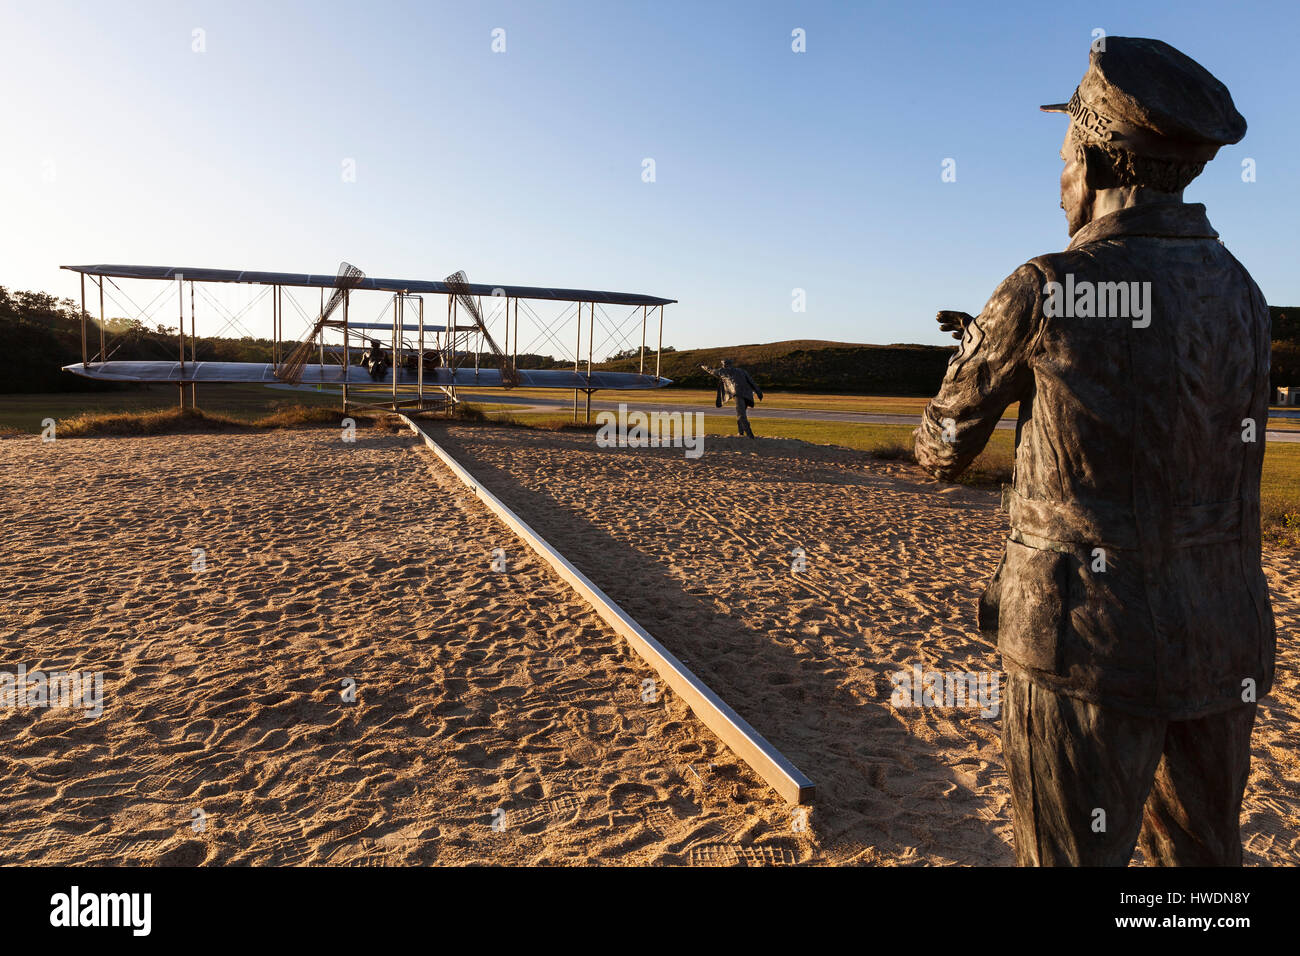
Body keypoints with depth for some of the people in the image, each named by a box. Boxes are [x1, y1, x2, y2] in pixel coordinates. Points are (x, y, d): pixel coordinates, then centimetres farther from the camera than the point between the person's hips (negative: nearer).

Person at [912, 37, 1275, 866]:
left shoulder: (1044, 291, -13)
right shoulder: (1240, 293, 7)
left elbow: (946, 447, -1)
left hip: (1091, 639, -6)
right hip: (1222, 643, 7)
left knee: (1075, 854, 8)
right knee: (1199, 855, 23)